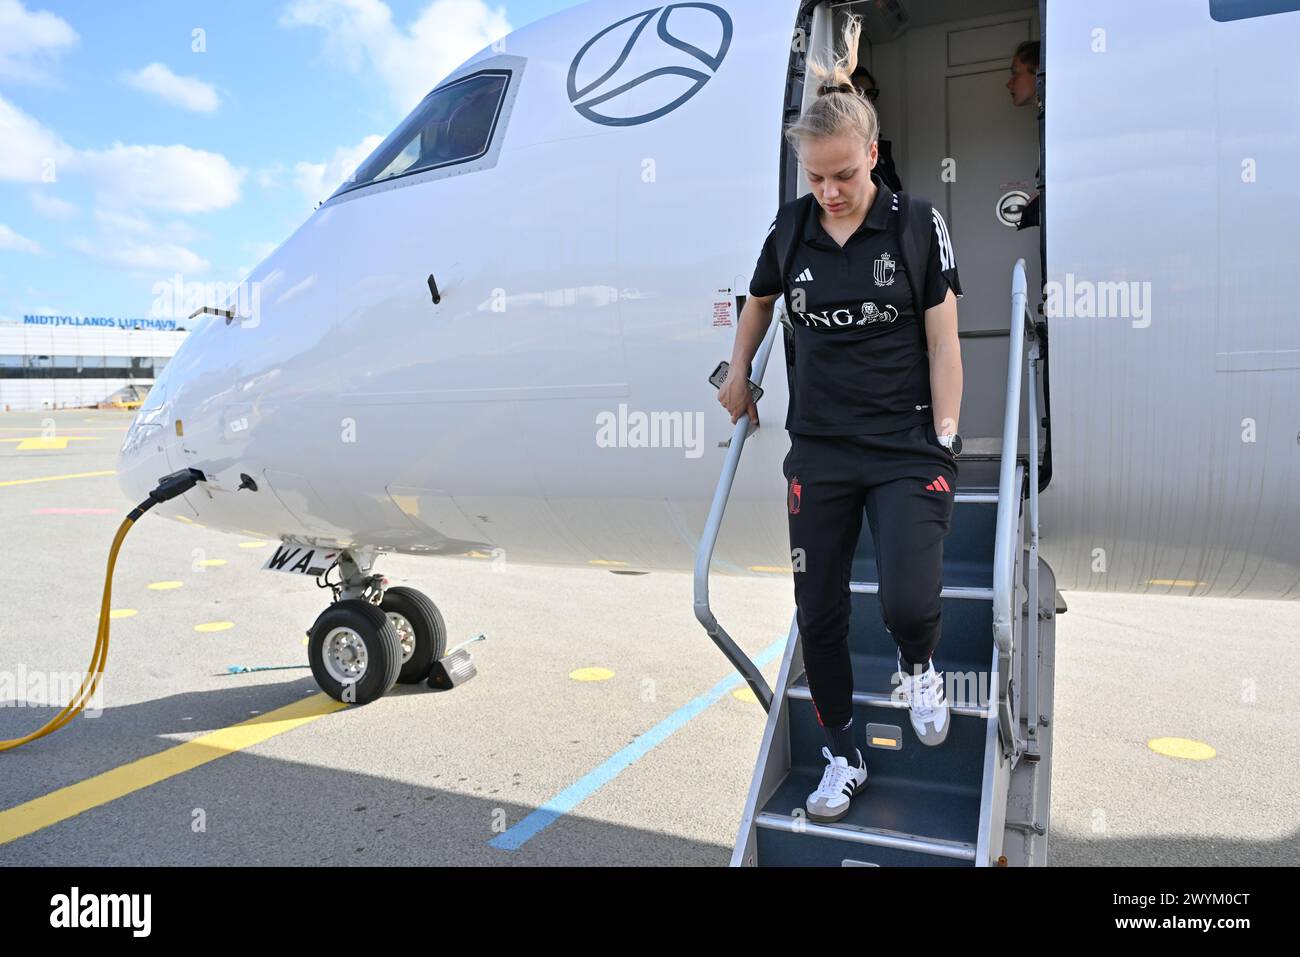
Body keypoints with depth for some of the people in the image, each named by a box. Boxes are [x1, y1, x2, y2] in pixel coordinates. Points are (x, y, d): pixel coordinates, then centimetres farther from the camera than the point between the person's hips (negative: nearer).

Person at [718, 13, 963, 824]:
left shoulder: (918, 224, -6)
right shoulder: (789, 231, 2)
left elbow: (944, 342, -4)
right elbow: (759, 304, 22)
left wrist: (945, 445, -8)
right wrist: (739, 378, 21)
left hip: (906, 447, -3)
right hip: (819, 450, 3)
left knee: (910, 603, -17)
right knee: (818, 616, 7)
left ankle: (919, 669, 23)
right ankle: (843, 756, 30)